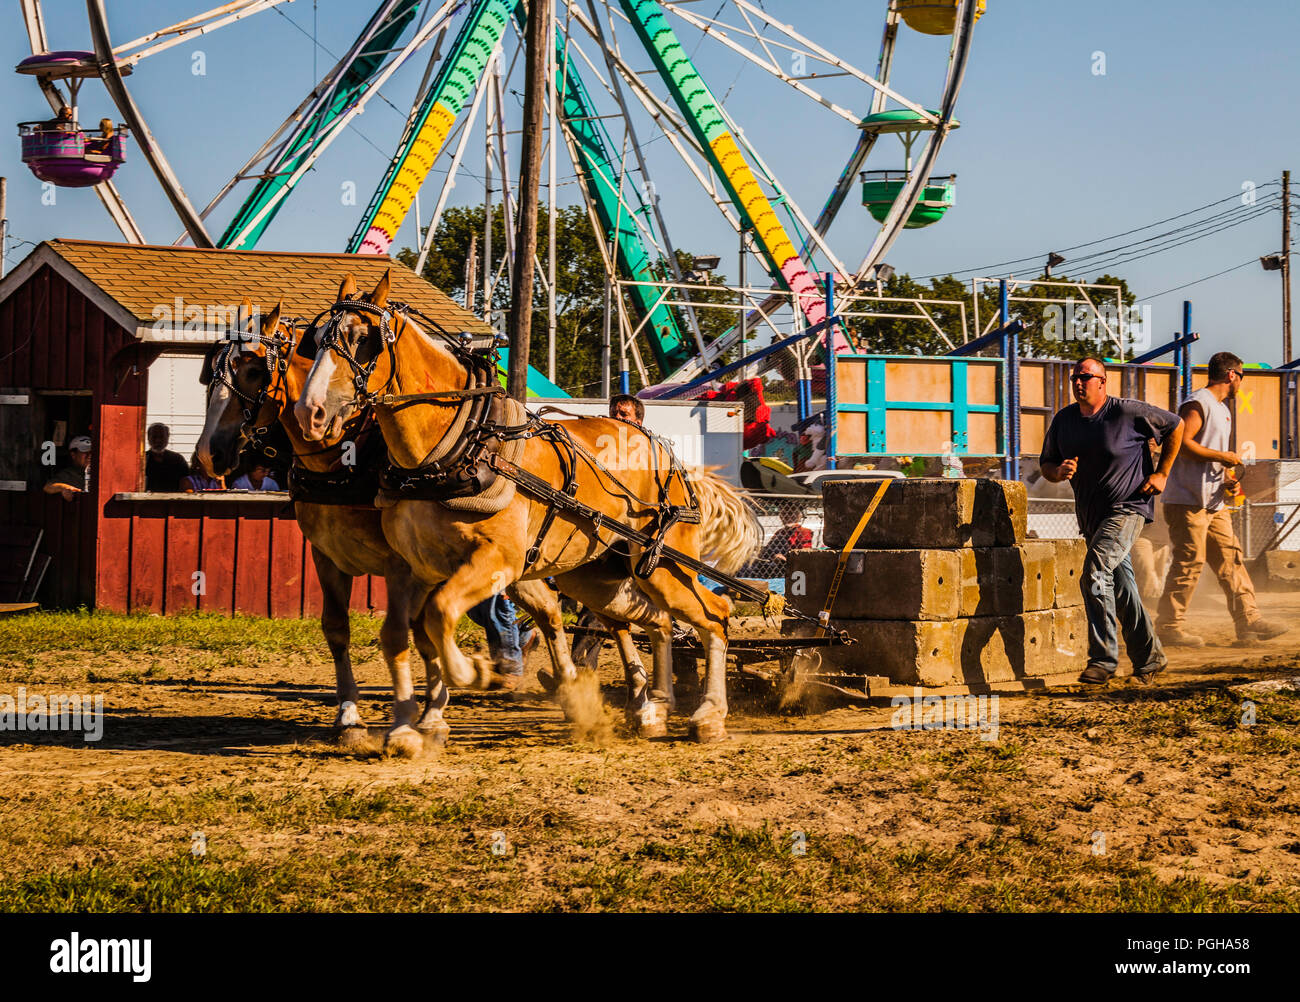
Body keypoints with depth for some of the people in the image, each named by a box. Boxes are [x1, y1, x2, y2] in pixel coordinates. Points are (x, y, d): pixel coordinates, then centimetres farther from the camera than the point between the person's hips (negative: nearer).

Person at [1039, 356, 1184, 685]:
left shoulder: (1127, 412, -11)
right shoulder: (1064, 420, 4)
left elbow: (1175, 426, 1)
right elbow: (1046, 464, 11)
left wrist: (1161, 474, -2)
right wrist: (1059, 471, -13)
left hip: (1127, 507, -7)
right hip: (1091, 515, 7)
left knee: (1095, 571, -23)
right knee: (1121, 587, 13)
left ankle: (1103, 658, -20)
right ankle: (1148, 657, 25)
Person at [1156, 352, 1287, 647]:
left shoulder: (1222, 409, 22)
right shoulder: (1197, 404, -10)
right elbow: (1181, 443, -22)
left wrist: (1226, 480, 9)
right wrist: (1222, 457, -16)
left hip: (1214, 502, 10)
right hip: (1188, 501, -10)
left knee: (1231, 559, 7)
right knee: (1189, 563, -9)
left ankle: (1249, 621, 8)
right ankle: (1169, 627, -4)